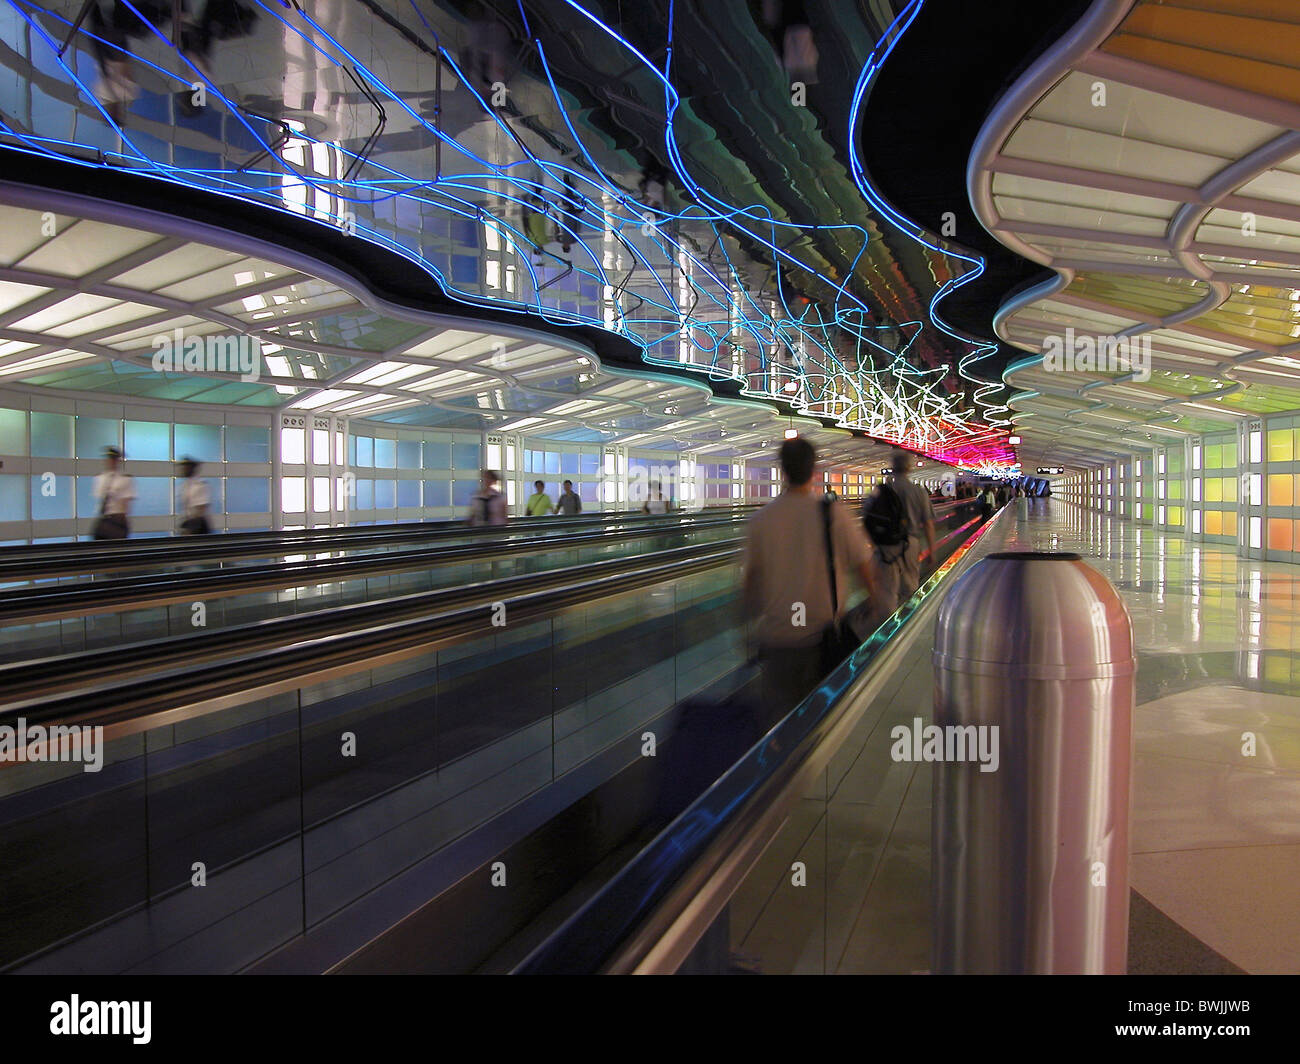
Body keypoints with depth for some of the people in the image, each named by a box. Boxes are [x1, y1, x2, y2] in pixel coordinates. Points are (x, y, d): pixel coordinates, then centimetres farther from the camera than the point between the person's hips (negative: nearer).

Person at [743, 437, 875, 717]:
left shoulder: (761, 519, -3)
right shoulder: (834, 514, -8)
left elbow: (750, 577, 4)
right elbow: (863, 566, -3)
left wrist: (752, 619, 18)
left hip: (777, 634, 1)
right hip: (822, 632, -1)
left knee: (780, 714, 8)